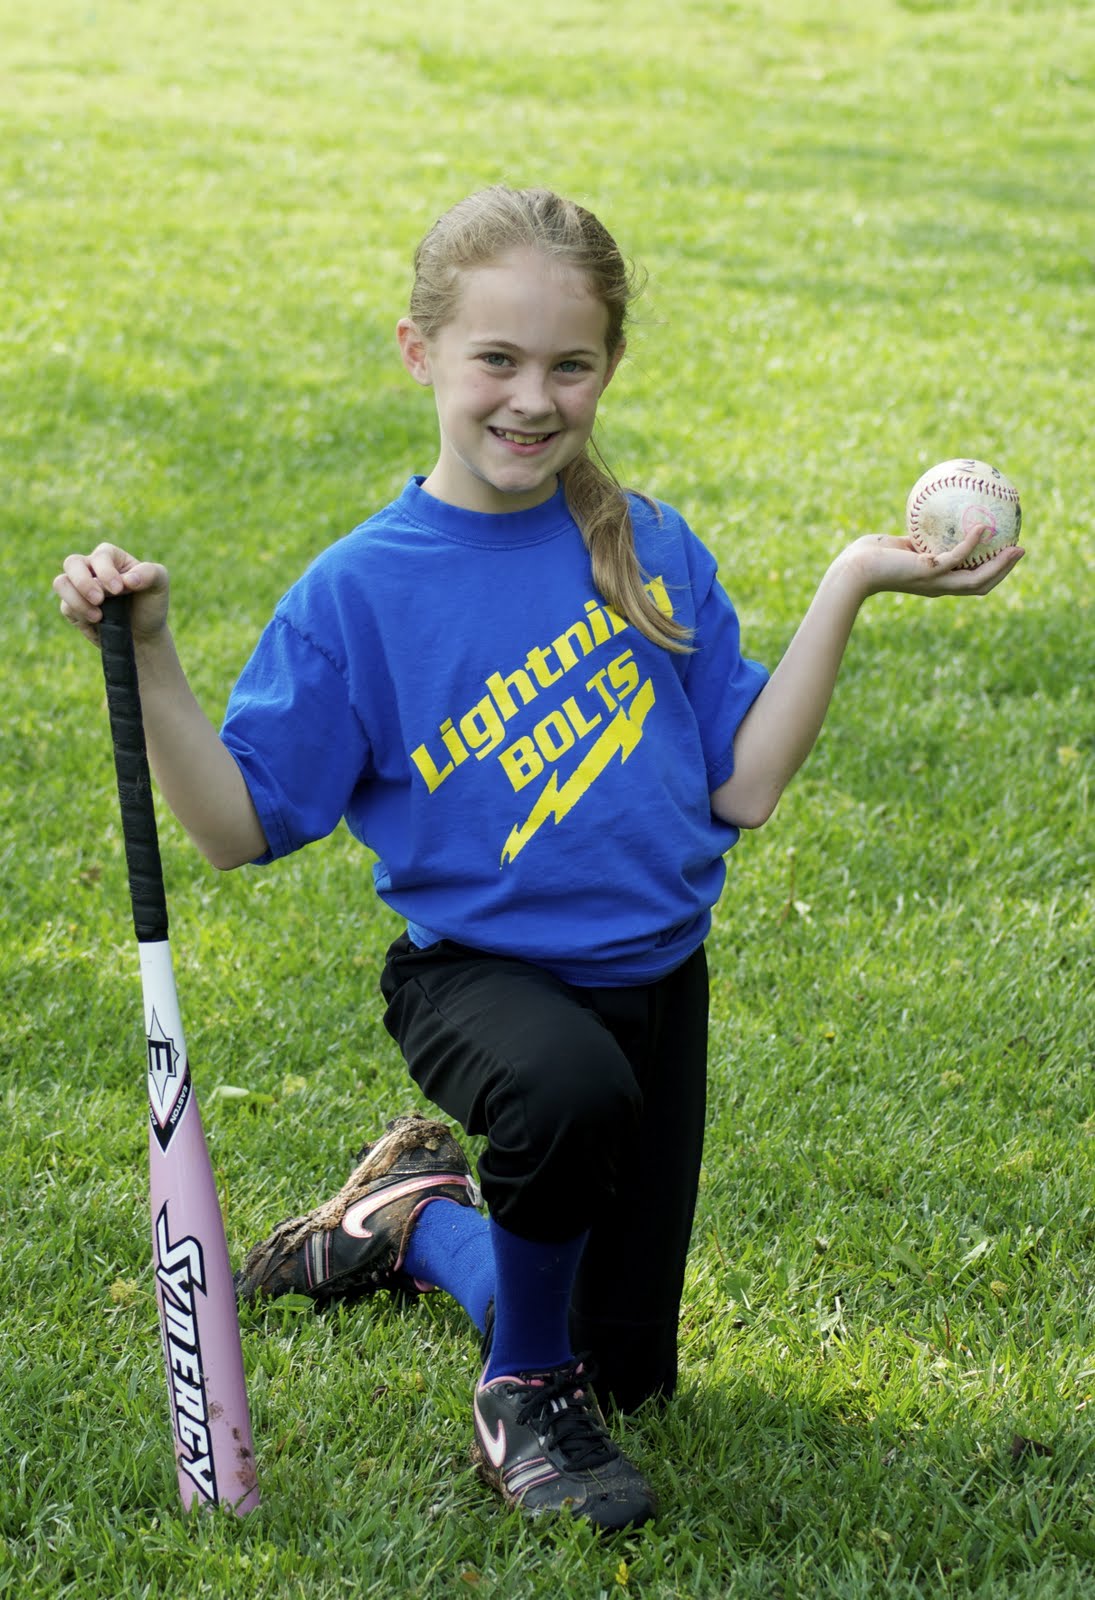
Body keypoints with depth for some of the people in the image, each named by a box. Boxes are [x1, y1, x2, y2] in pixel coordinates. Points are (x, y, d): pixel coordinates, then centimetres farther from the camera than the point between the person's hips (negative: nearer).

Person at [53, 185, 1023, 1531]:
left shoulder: (651, 551, -2)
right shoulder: (362, 591, -12)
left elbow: (744, 785, -1)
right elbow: (240, 826, -10)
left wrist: (848, 587, -6)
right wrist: (150, 659, -23)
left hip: (653, 974, 4)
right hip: (479, 972, -4)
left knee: (631, 1370, 10)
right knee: (570, 1090, -41)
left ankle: (424, 1219, 40)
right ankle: (524, 1395, -12)